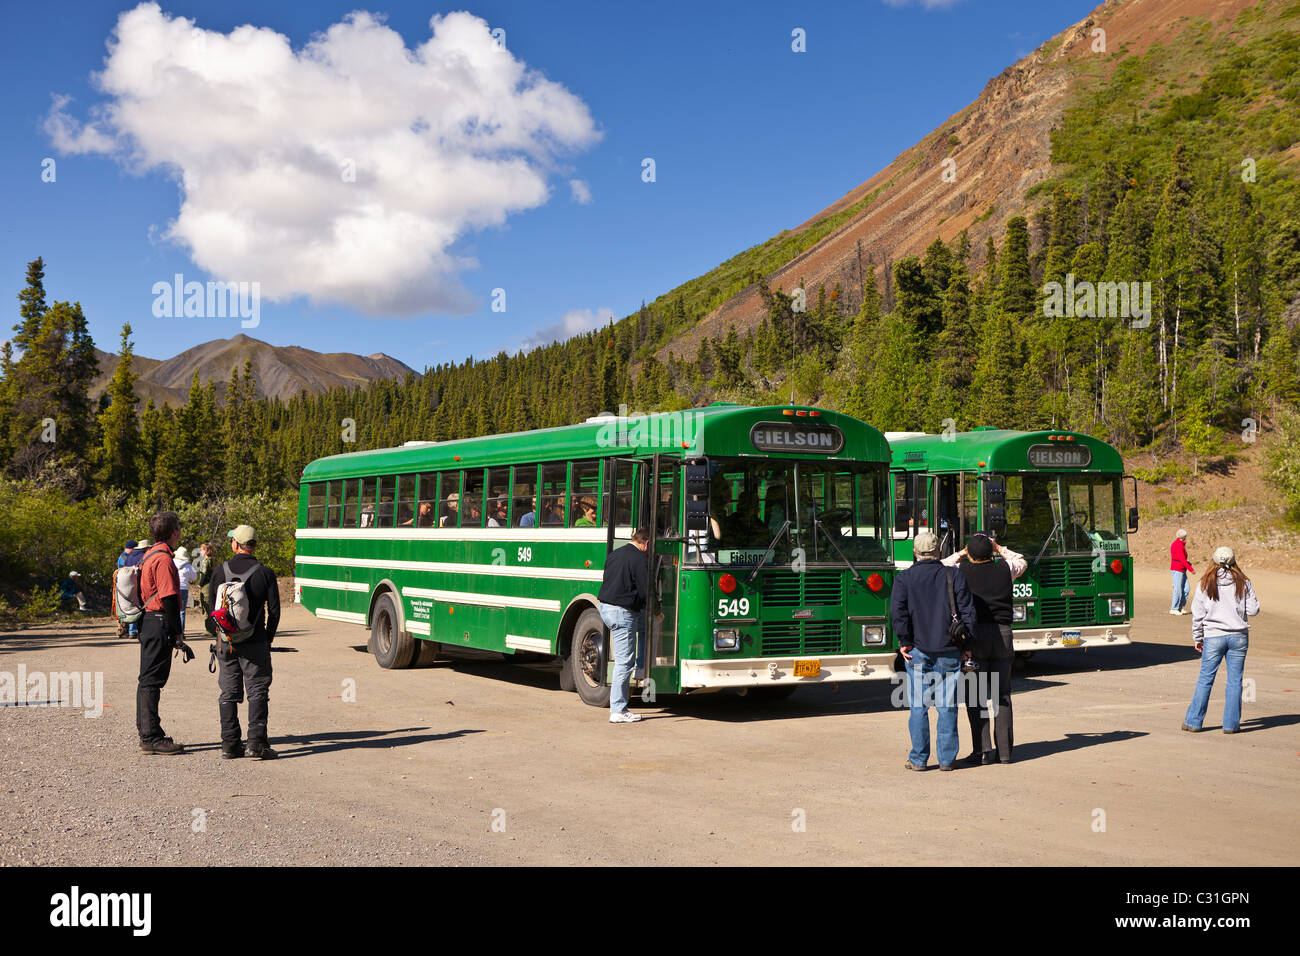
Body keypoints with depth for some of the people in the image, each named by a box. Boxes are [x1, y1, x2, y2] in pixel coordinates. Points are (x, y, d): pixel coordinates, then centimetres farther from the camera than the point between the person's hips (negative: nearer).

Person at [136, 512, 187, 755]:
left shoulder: (149, 556, 16)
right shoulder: (163, 559, -15)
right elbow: (168, 598, -19)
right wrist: (177, 633, -15)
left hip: (147, 622, 10)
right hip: (159, 623, -10)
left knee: (148, 679, 14)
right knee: (152, 681, -8)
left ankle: (147, 734, 21)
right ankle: (151, 737, -6)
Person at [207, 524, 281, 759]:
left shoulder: (220, 571, 2)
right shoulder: (265, 573, -4)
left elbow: (212, 608, 6)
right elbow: (274, 610, -3)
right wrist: (268, 638, 10)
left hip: (226, 643, 2)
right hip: (255, 643, -2)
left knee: (229, 693, 9)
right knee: (257, 691, 2)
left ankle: (230, 745, 9)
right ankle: (256, 742, -8)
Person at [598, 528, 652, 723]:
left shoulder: (614, 554, 13)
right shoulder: (640, 559, -12)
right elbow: (645, 591, -13)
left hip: (605, 607, 9)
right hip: (623, 612, -9)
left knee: (644, 620, 30)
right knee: (624, 662, -4)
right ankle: (618, 711, -1)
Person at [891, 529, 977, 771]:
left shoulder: (904, 579, 1)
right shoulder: (954, 577, 4)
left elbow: (898, 611, -11)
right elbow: (968, 612, 0)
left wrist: (904, 642, -3)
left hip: (918, 651, -1)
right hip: (949, 651, 1)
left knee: (918, 707, 5)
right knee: (947, 706, 6)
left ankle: (919, 759, 6)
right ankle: (947, 759, 9)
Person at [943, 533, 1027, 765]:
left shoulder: (962, 571, -1)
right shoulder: (1004, 569, 5)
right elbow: (1021, 562, 28)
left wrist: (960, 554, 24)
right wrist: (999, 549, 30)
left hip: (973, 635, -3)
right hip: (1002, 633, 3)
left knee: (975, 695, 2)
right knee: (1002, 695, 10)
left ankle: (983, 751, -4)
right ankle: (1004, 751, 11)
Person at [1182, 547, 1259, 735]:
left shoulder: (1205, 584, -1)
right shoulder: (1244, 583, 0)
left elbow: (1197, 614, 1)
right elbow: (1253, 610, -1)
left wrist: (1197, 638, 11)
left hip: (1213, 637, 0)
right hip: (1239, 636, 1)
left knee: (1205, 679, 6)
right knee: (1234, 680, 6)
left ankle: (1193, 721, 8)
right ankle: (1231, 724, 8)